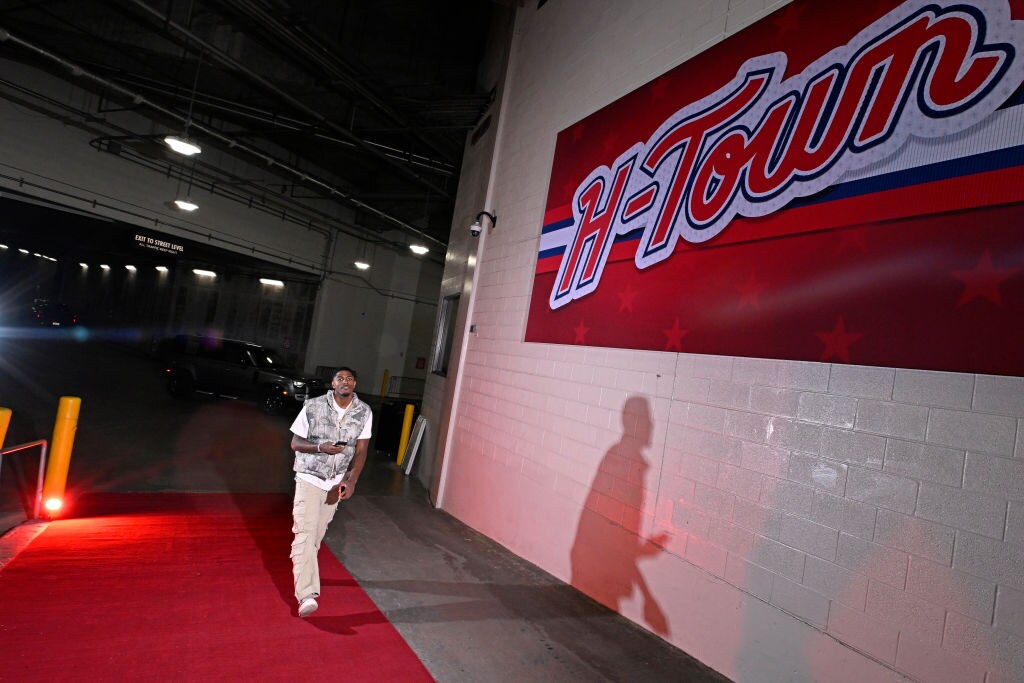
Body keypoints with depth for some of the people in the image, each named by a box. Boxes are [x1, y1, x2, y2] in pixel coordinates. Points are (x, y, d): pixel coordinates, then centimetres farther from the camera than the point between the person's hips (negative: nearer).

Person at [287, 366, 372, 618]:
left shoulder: (364, 412, -7)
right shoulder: (313, 406, -14)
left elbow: (361, 450, -4)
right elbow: (295, 442, -7)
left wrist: (351, 481, -15)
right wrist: (321, 448, -26)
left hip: (336, 482, 3)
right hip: (310, 478, -3)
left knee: (317, 533, 17)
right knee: (305, 533, -12)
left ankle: (301, 570, 43)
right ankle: (307, 596, -14)